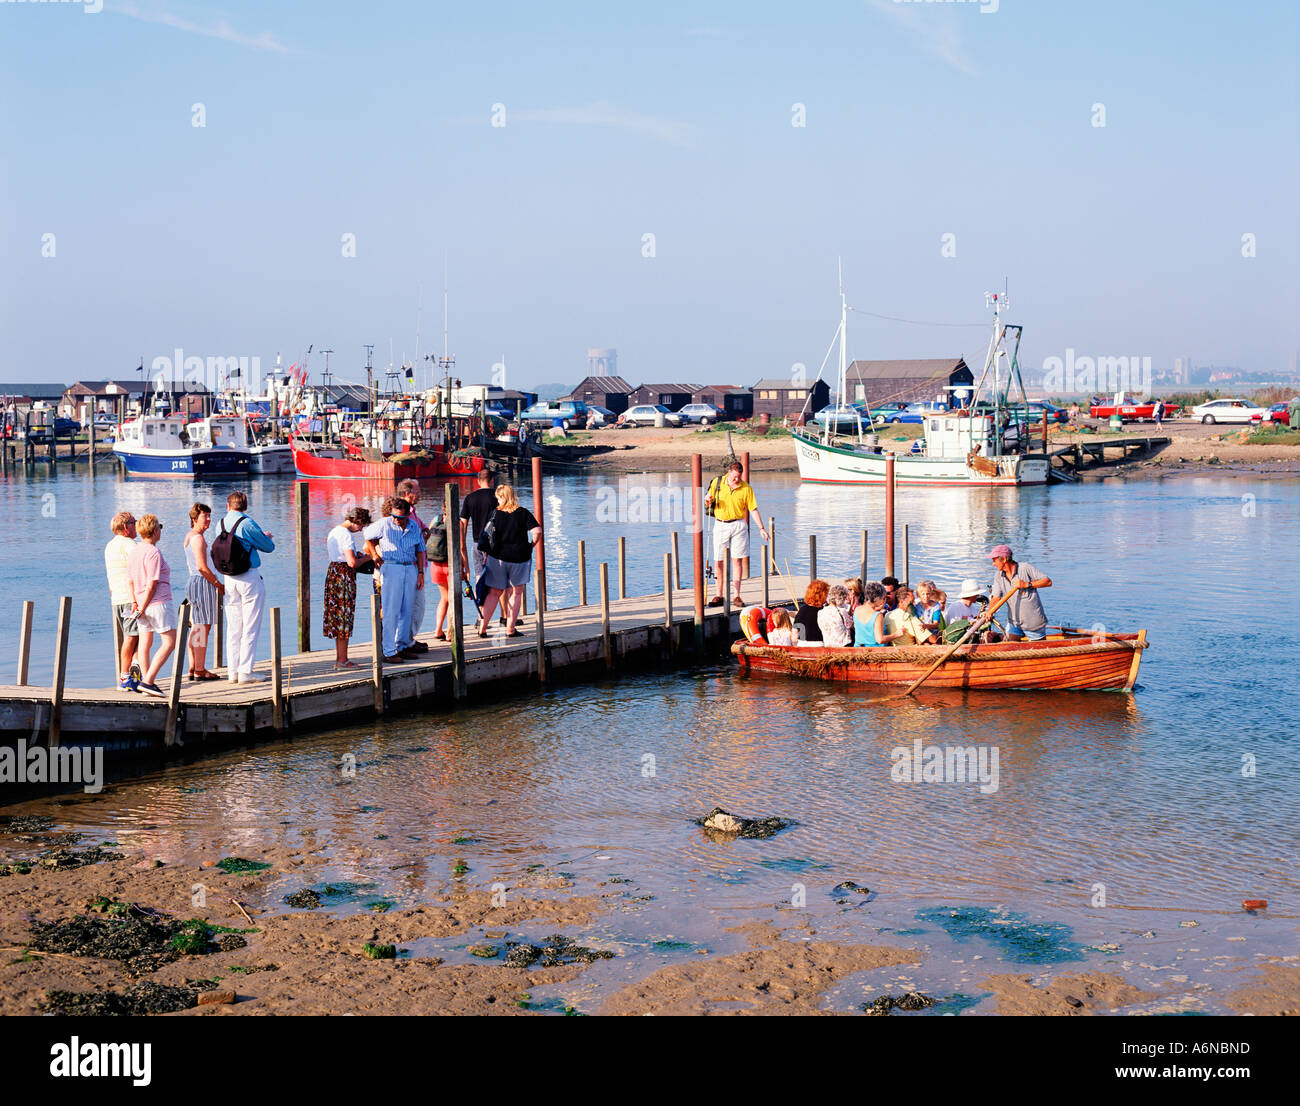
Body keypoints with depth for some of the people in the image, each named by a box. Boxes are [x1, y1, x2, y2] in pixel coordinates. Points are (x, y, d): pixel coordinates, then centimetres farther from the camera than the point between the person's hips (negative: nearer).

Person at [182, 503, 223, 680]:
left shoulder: (189, 536, 16)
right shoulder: (198, 538, -15)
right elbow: (202, 567, -21)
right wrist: (218, 584, -10)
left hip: (192, 581, 10)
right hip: (203, 584, -10)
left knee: (196, 628, 13)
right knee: (203, 628, -8)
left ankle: (193, 668, 15)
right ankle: (200, 670, -8)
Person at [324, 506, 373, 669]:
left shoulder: (334, 532, 14)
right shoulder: (347, 535, -18)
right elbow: (352, 563, -24)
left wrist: (356, 555, 15)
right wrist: (366, 558, -7)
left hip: (332, 572, 10)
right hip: (344, 576, -10)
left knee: (336, 616, 14)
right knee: (344, 617, -4)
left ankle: (339, 658, 19)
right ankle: (342, 661, -2)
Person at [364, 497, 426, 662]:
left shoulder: (414, 528, 8)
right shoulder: (384, 525, -4)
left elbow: (419, 551, 15)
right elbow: (367, 536, 10)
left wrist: (420, 572, 9)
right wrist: (374, 555, 4)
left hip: (410, 569, 5)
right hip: (391, 569, -5)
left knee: (406, 611, 6)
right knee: (391, 611, -9)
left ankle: (402, 646, 15)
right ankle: (389, 652, -8)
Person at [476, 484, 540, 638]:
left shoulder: (495, 514, -1)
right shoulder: (523, 513, -3)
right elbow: (537, 531, -13)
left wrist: (485, 560, 7)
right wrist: (530, 546, 2)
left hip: (498, 556, 1)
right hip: (519, 557, -1)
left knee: (494, 592, 10)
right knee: (516, 592, 10)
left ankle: (482, 628, 8)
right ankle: (510, 629, 7)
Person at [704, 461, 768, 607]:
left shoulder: (746, 488, -1)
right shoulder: (717, 483, 1)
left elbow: (753, 509, 1)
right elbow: (708, 503, 11)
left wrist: (761, 528, -6)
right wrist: (708, 501, -13)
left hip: (738, 525, -1)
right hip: (720, 525, 1)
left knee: (737, 560, -3)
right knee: (718, 562, 0)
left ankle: (737, 596, 2)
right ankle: (719, 596, 9)